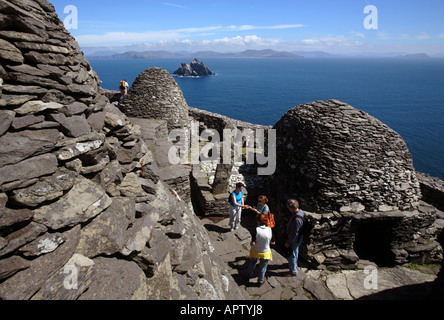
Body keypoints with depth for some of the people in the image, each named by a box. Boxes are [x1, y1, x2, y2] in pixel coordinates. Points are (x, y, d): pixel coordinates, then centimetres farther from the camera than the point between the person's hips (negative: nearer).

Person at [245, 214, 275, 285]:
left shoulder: (256, 230, -26)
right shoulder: (270, 230, -20)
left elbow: (253, 243, -26)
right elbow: (273, 242, -8)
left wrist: (252, 243, -4)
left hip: (255, 251, 0)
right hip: (265, 253, 1)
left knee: (251, 263, 28)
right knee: (263, 267, 24)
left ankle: (249, 275, 52)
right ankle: (260, 281, 42)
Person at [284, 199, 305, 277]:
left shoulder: (297, 219, -38)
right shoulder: (300, 211, -10)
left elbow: (294, 234, -29)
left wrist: (288, 243, -16)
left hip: (295, 239, -9)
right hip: (297, 238, 9)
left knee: (292, 255, 10)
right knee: (295, 251, 30)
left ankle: (293, 272, 29)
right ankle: (294, 264, 53)